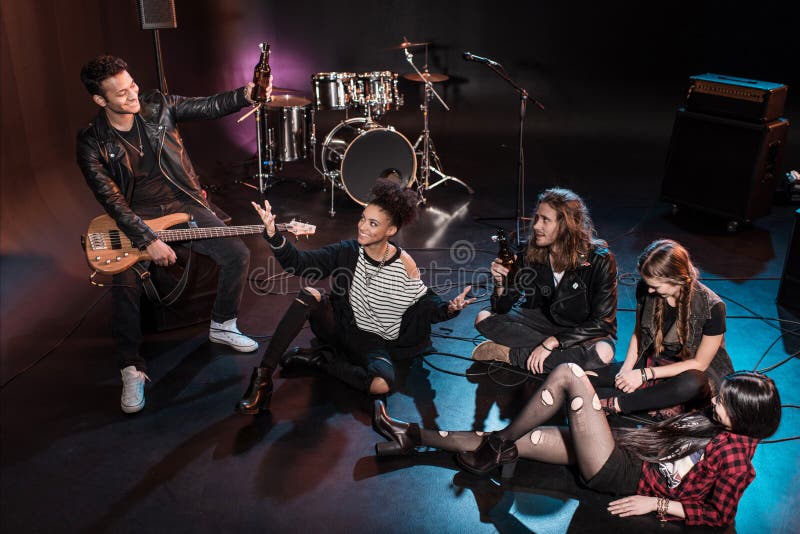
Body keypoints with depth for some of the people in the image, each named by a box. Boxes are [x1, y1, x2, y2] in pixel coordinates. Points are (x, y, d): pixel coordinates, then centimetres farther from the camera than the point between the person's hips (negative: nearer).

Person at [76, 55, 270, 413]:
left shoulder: (157, 106, -4)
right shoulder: (92, 142, -12)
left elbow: (208, 107, 0)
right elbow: (112, 200, -18)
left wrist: (247, 94, -18)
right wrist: (148, 240, -27)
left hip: (183, 203, 3)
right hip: (136, 217, -3)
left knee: (237, 255, -14)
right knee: (125, 285, -26)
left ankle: (222, 326, 12)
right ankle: (131, 370, -6)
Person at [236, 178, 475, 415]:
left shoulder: (404, 264, -13)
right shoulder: (349, 251, -7)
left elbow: (425, 303, -3)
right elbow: (299, 263, -12)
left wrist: (449, 308, -24)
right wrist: (273, 234, -28)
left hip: (374, 342, -2)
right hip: (339, 326, 2)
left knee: (381, 384, -34)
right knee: (310, 294, -27)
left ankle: (320, 359, -9)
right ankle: (263, 376, -25)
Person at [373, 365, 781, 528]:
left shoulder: (734, 453, -10)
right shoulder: (716, 423, 12)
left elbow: (720, 517, -11)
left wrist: (657, 503, -13)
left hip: (619, 476, -8)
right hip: (626, 450, 8)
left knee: (568, 373, -18)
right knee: (515, 441, 0)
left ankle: (498, 442, -3)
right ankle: (416, 437, 9)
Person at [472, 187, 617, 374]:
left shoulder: (599, 260, -21)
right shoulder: (530, 254, -11)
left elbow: (603, 322, -19)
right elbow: (502, 309, -6)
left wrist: (552, 342, -27)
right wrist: (500, 282, -28)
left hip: (585, 330, -3)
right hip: (544, 321, 3)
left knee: (603, 352, -38)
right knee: (484, 318, -15)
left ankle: (510, 355, -23)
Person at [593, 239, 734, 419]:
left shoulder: (712, 307, -23)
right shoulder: (645, 289, -11)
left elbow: (699, 363, -16)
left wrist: (645, 374, -20)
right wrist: (626, 370, -10)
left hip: (692, 372, -3)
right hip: (653, 362, 4)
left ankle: (611, 404, -31)